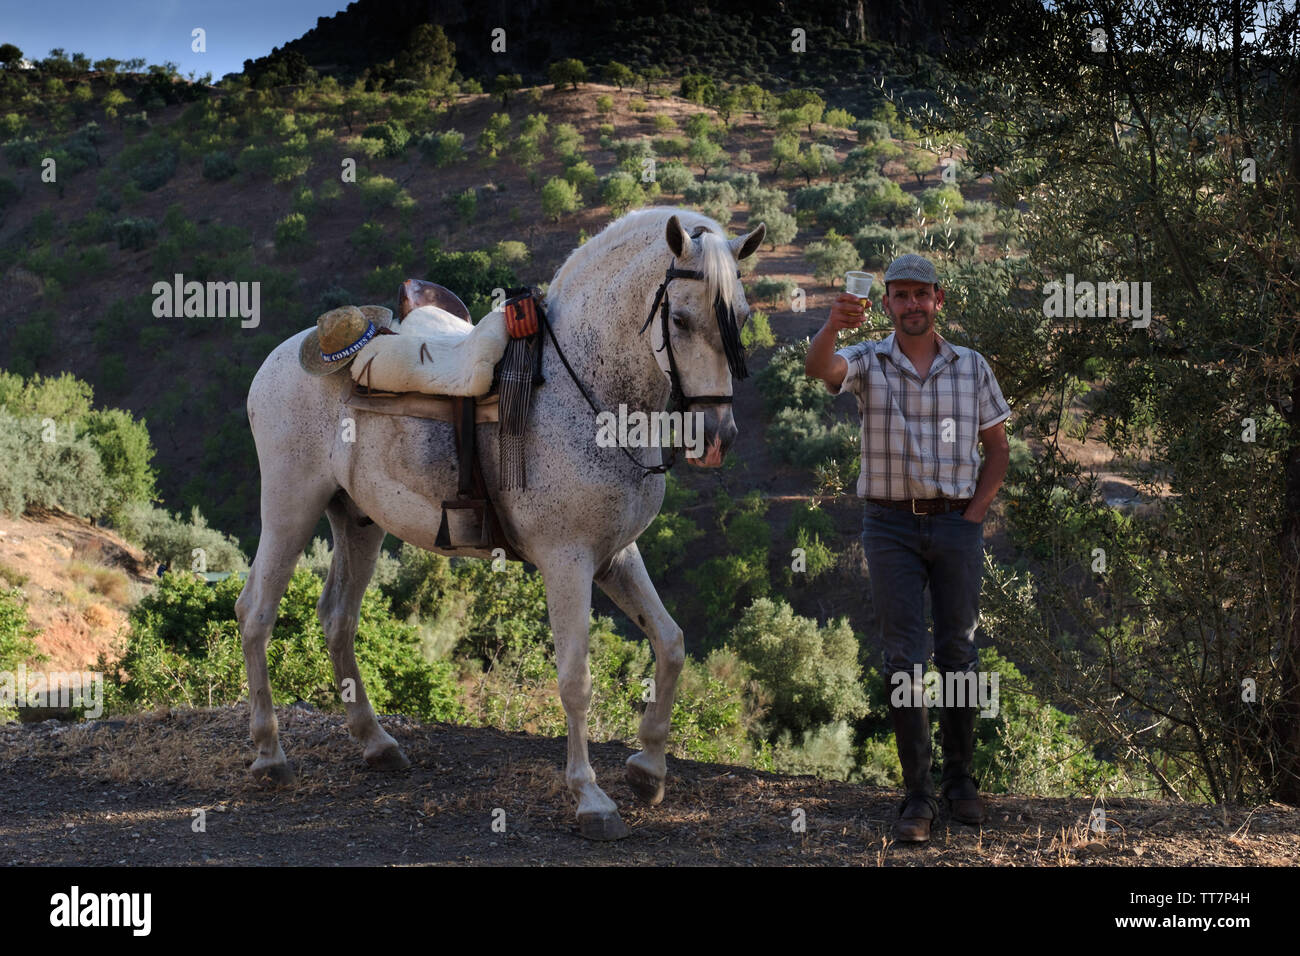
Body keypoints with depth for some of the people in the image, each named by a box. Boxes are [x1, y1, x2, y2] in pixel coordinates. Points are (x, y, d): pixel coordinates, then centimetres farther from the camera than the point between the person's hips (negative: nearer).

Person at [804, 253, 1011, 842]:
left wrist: (974, 516, -1)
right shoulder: (867, 362, 1)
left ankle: (959, 778, 20)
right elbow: (819, 369, -23)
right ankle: (917, 795, -1)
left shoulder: (972, 367, 6)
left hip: (956, 525, 1)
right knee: (904, 659, -3)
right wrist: (833, 327, -45)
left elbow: (997, 448, 12)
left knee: (957, 654, 6)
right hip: (891, 527, -1)